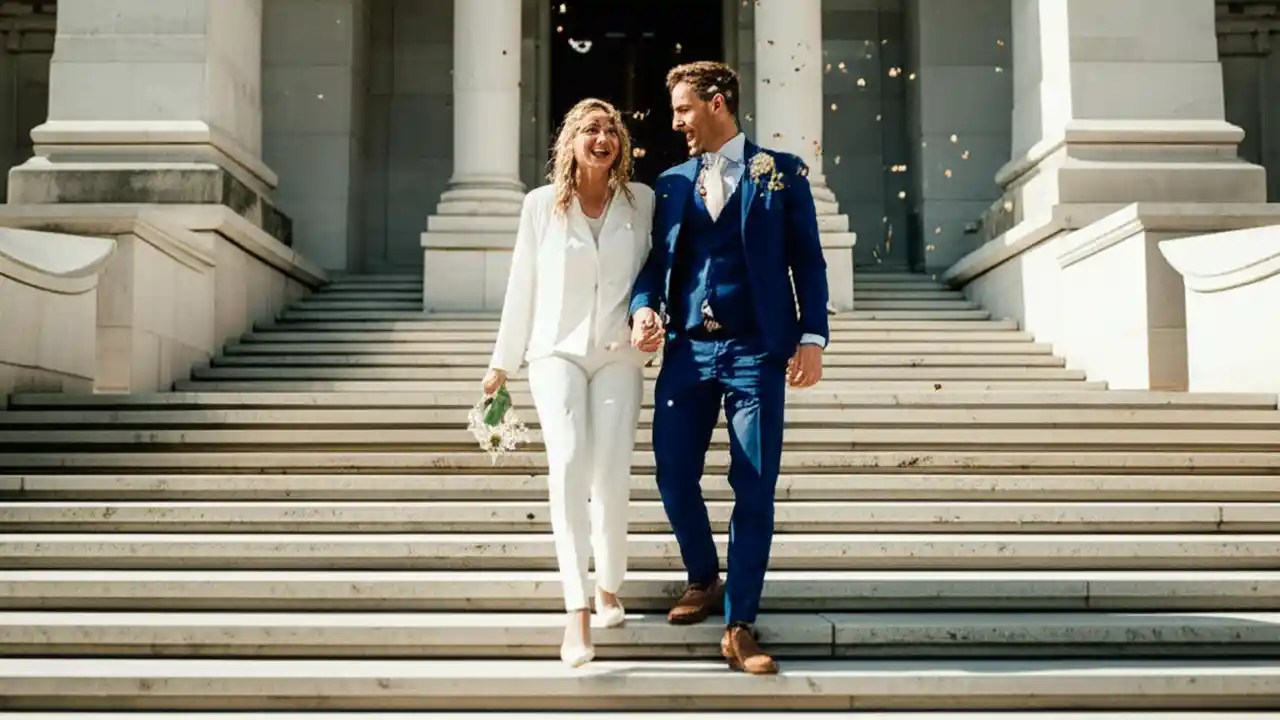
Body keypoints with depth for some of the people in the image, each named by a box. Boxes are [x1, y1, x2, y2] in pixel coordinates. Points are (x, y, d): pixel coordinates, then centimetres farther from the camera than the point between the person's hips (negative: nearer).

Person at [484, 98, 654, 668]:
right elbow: (521, 286, 7)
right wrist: (502, 363, 10)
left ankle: (608, 588, 22)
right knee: (567, 463, -19)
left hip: (618, 355, 1)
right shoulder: (541, 204, 2)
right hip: (557, 350, -1)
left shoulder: (641, 201, 3)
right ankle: (576, 611, -22)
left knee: (611, 477, -3)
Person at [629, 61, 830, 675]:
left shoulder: (781, 173, 5)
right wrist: (644, 308, -9)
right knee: (674, 475, 5)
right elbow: (657, 260, 12)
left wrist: (812, 337, -7)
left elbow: (807, 259, 2)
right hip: (687, 350, 4)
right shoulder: (671, 182, 14)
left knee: (755, 489, -3)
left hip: (756, 351, -3)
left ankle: (739, 628, 5)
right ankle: (703, 579, 31)